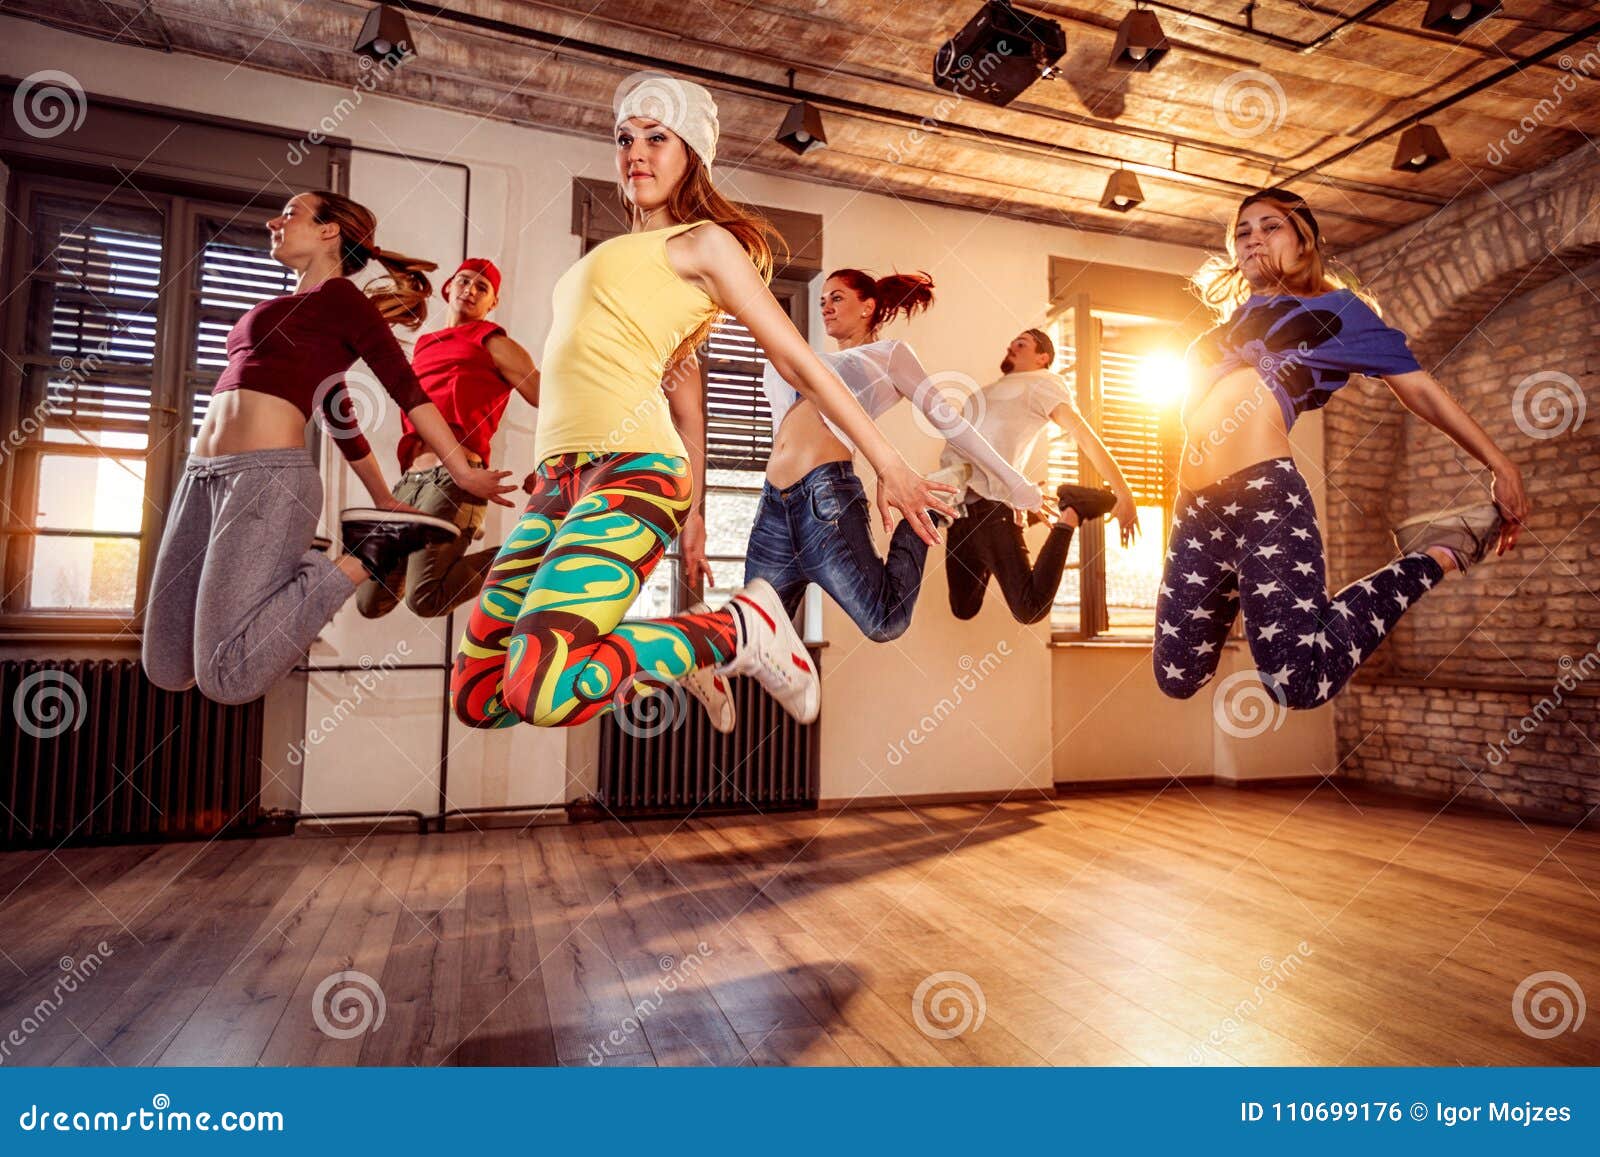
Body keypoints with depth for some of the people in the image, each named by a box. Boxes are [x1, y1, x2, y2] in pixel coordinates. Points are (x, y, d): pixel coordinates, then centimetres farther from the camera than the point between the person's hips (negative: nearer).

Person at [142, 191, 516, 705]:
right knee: (167, 668, 6)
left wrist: (462, 471, -9)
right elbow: (341, 421, 27)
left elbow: (405, 387, -4)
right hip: (202, 473, 9)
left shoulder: (338, 295, 1)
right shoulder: (295, 312, 26)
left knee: (226, 676, -14)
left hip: (266, 474, -9)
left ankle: (364, 556, -5)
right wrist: (383, 498, 29)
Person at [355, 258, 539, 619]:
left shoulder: (493, 345, 5)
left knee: (426, 600, -19)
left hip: (453, 477, -6)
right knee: (371, 601, 5)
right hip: (409, 479, 7)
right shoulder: (423, 347, 24)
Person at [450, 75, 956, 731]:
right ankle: (668, 654, 15)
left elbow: (796, 361, 2)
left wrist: (888, 463, -1)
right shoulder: (615, 258, 29)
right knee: (475, 695, 4)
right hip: (559, 476, 9)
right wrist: (693, 514, 25)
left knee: (540, 689, -26)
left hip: (630, 466, -8)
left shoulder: (704, 241, 7)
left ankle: (737, 630, -7)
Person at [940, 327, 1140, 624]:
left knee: (1030, 609, -15)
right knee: (963, 609, 10)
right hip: (960, 503, 7)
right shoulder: (990, 390, 29)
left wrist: (1125, 494, -15)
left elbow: (1085, 437, -6)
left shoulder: (1042, 381, 4)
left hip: (988, 503, -7)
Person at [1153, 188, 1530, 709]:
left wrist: (1501, 466, 10)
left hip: (1261, 492, -5)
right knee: (1177, 677, 5)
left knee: (1300, 682, -14)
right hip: (1196, 506, 6)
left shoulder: (1335, 307, 13)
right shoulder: (1235, 319, 28)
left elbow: (1419, 387, 12)